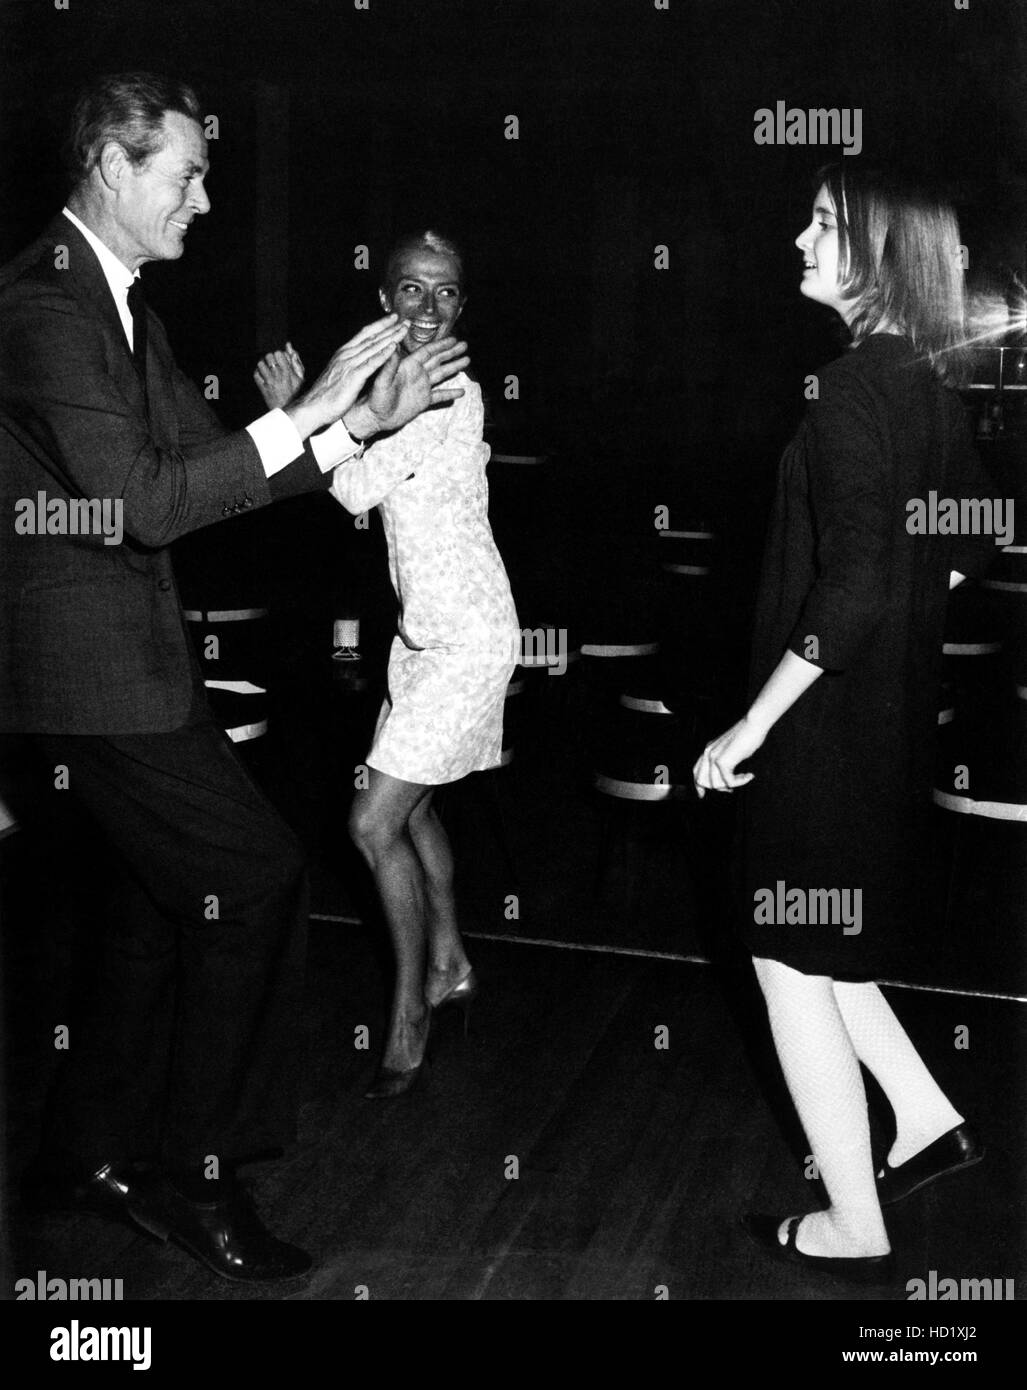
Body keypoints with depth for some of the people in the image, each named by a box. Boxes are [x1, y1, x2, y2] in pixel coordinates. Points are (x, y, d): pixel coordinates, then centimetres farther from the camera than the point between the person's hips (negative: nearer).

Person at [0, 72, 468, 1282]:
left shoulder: (115, 301, 15)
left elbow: (207, 455, 15)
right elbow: (141, 502, -22)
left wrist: (359, 418, 5)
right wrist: (309, 417, -20)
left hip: (127, 654, 10)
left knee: (170, 901, 16)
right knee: (254, 874, -8)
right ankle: (189, 1174, 8)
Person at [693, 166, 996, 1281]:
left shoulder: (853, 390, -20)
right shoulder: (927, 385, 7)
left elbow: (850, 590, -26)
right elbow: (975, 539, 18)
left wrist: (751, 727, -21)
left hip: (826, 719, -9)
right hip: (892, 709, 9)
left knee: (794, 961, 5)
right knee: (817, 947, 23)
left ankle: (853, 1231, 17)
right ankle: (927, 1119, 30)